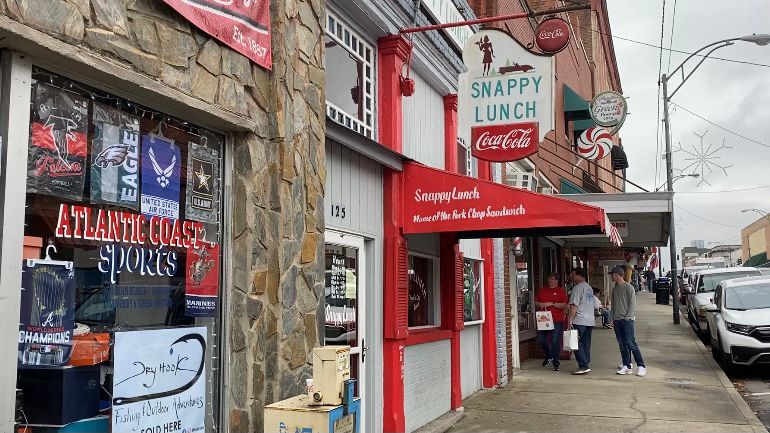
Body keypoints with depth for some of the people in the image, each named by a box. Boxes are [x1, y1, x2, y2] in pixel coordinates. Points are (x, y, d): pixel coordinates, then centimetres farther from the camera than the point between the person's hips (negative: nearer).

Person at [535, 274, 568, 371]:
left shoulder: (561, 291, 0)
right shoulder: (542, 290, 13)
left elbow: (565, 305, -8)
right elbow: (536, 302, 16)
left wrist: (552, 303, -16)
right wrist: (540, 304, -6)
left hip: (557, 320, -5)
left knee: (555, 341, -6)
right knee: (541, 339, 7)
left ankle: (555, 364, 3)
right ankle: (548, 356, 32)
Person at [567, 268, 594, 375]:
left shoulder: (578, 287, -11)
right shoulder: (589, 288, 17)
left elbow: (574, 305, -17)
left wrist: (570, 319, -16)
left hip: (579, 321, -9)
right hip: (590, 321, 9)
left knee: (577, 343, -5)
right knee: (586, 344, 10)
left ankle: (583, 366, -9)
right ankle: (586, 366, 11)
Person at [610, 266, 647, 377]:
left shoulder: (628, 287, -6)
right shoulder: (614, 289, 14)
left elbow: (632, 304, -9)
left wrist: (628, 317, -14)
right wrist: (613, 318, 10)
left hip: (627, 320, -7)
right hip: (617, 320, 7)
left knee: (631, 343, -11)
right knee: (622, 345, 6)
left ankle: (641, 366, -5)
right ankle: (627, 366, 10)